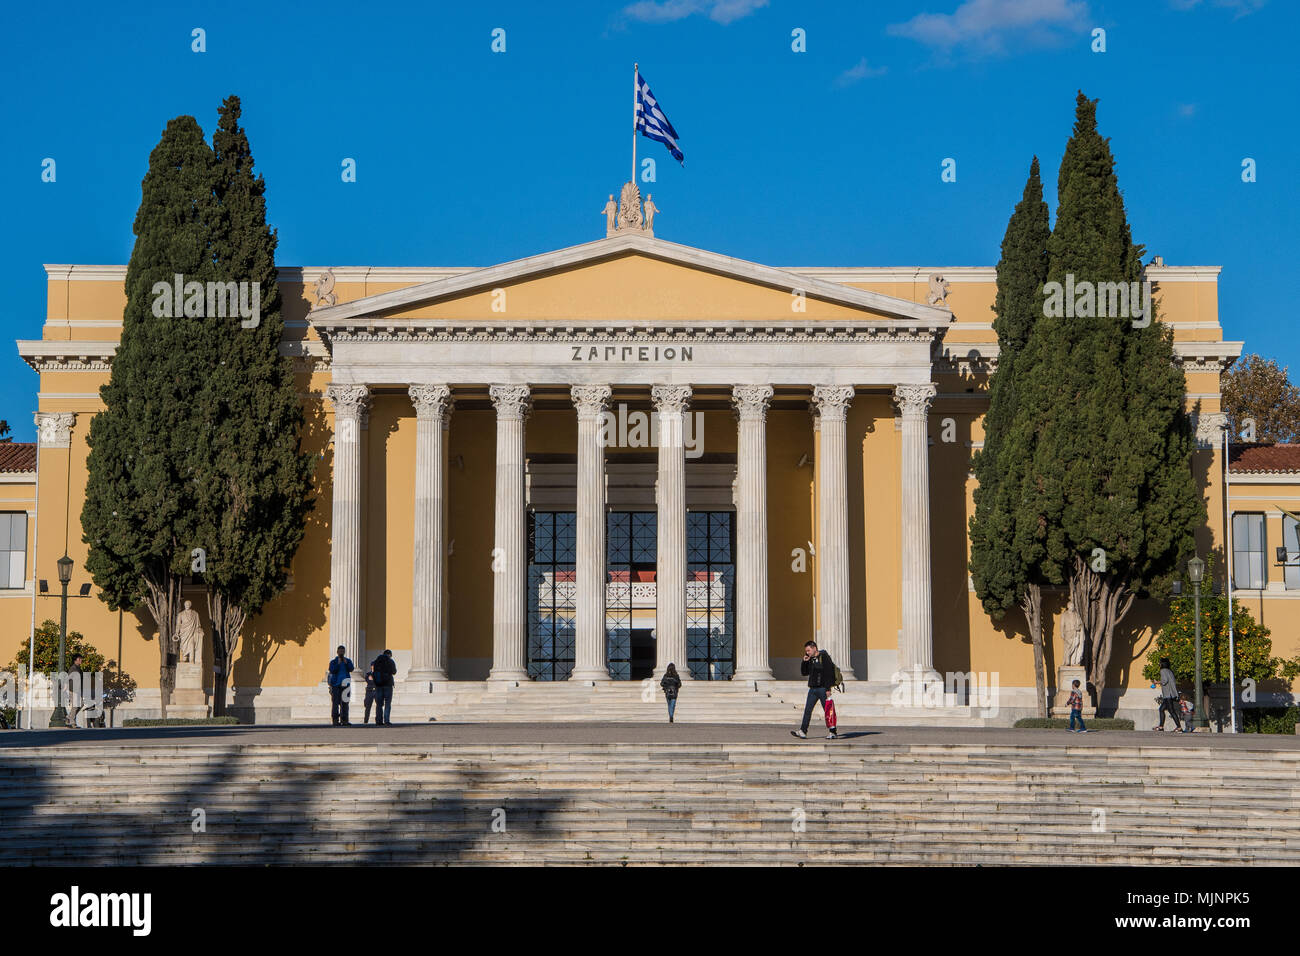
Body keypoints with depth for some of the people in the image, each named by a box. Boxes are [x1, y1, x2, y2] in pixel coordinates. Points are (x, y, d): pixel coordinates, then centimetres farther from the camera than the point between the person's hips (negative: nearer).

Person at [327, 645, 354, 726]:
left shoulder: (348, 661, 12)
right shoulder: (333, 662, 5)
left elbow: (351, 669, -4)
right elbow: (332, 670, -10)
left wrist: (345, 662, -12)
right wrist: (338, 663, -13)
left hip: (345, 684, 3)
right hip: (336, 685, -3)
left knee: (344, 703, 3)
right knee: (335, 703, -8)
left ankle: (344, 720, 6)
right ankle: (335, 720, -8)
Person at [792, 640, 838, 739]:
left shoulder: (824, 657, -9)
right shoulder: (810, 660, 14)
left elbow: (829, 673, -14)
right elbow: (804, 672, 18)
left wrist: (828, 689, -19)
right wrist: (804, 662, 2)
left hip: (822, 689, -7)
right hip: (813, 689, 7)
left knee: (827, 711, -2)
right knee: (807, 710, 2)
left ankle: (833, 732, 4)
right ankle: (803, 731, 2)